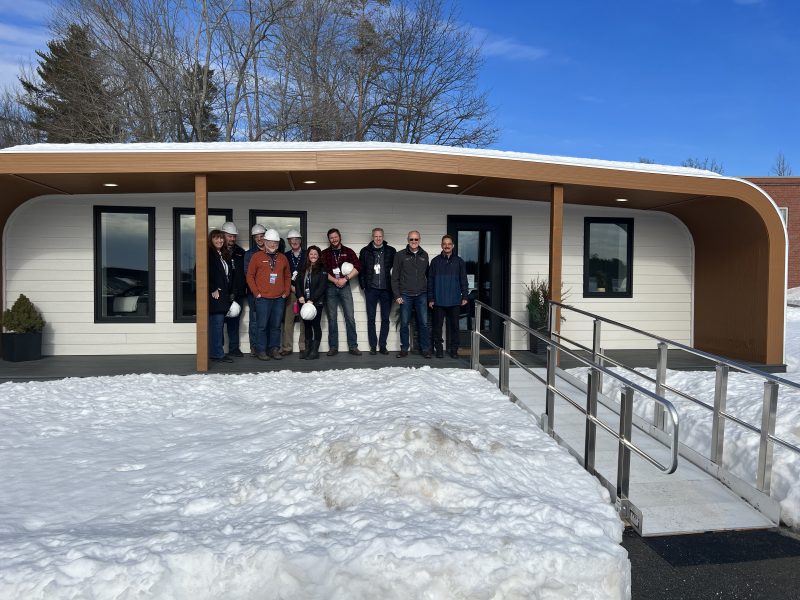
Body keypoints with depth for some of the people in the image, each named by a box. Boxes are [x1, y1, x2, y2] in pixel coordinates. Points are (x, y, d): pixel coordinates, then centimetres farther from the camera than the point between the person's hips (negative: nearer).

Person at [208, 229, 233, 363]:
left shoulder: (225, 255, 18)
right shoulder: (208, 254, -7)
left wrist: (229, 293, 15)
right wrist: (213, 290, -16)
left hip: (224, 295, 8)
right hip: (214, 295, -8)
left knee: (218, 324, 10)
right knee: (217, 323, -8)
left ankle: (216, 352, 15)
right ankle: (217, 354, -5)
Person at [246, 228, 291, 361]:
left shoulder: (283, 258, 13)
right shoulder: (257, 257, 2)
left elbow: (287, 276, 18)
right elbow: (250, 276, 1)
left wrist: (286, 292, 8)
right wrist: (256, 292, -5)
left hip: (279, 299, 3)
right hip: (263, 298, -3)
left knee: (276, 326, 7)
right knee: (262, 325, -2)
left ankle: (274, 349, 15)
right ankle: (261, 350, 6)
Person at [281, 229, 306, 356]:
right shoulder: (285, 256, 11)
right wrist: (292, 287, -5)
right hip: (290, 292, 1)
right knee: (288, 320, -2)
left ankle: (304, 347, 5)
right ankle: (286, 348, 4)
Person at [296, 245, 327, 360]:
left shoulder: (322, 269, -2)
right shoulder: (303, 269, 13)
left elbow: (322, 286, -9)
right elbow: (297, 283, 9)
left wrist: (312, 299, -15)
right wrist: (300, 296, -7)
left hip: (316, 302, -5)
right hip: (304, 302, 5)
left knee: (315, 325, -3)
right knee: (307, 325, 8)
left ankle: (315, 350, 2)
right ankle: (307, 349, 14)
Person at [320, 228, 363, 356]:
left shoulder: (348, 252, 7)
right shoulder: (325, 253, 8)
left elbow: (358, 267, -3)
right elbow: (323, 271, -1)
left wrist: (345, 279, -12)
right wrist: (335, 280, -13)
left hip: (345, 287, 0)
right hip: (330, 287, 1)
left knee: (350, 317, -3)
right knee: (332, 318, 3)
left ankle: (353, 346, 2)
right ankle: (333, 347, 8)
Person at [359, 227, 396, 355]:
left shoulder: (391, 251, 3)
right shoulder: (365, 251, 3)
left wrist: (393, 285, -2)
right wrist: (363, 286, -1)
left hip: (386, 289, 0)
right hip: (371, 289, 0)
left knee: (385, 319, 3)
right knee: (371, 319, 2)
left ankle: (382, 345, 11)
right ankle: (373, 346, 9)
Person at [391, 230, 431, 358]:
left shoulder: (424, 255, 9)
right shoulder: (400, 255, 0)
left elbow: (427, 274, 14)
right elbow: (395, 277, 0)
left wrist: (429, 293, 9)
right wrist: (397, 295, -5)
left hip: (421, 295, 2)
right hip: (405, 295, -2)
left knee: (424, 323, 2)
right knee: (404, 323, 4)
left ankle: (425, 349, 11)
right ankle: (404, 349, 14)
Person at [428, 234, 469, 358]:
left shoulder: (459, 261, 6)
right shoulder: (435, 261, 6)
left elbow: (463, 280, 8)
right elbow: (430, 281, 6)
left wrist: (465, 296, 0)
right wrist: (430, 298, 1)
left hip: (454, 301, 0)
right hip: (438, 301, 0)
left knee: (454, 326, 5)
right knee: (437, 326, 3)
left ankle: (454, 349, 14)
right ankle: (438, 349, 12)